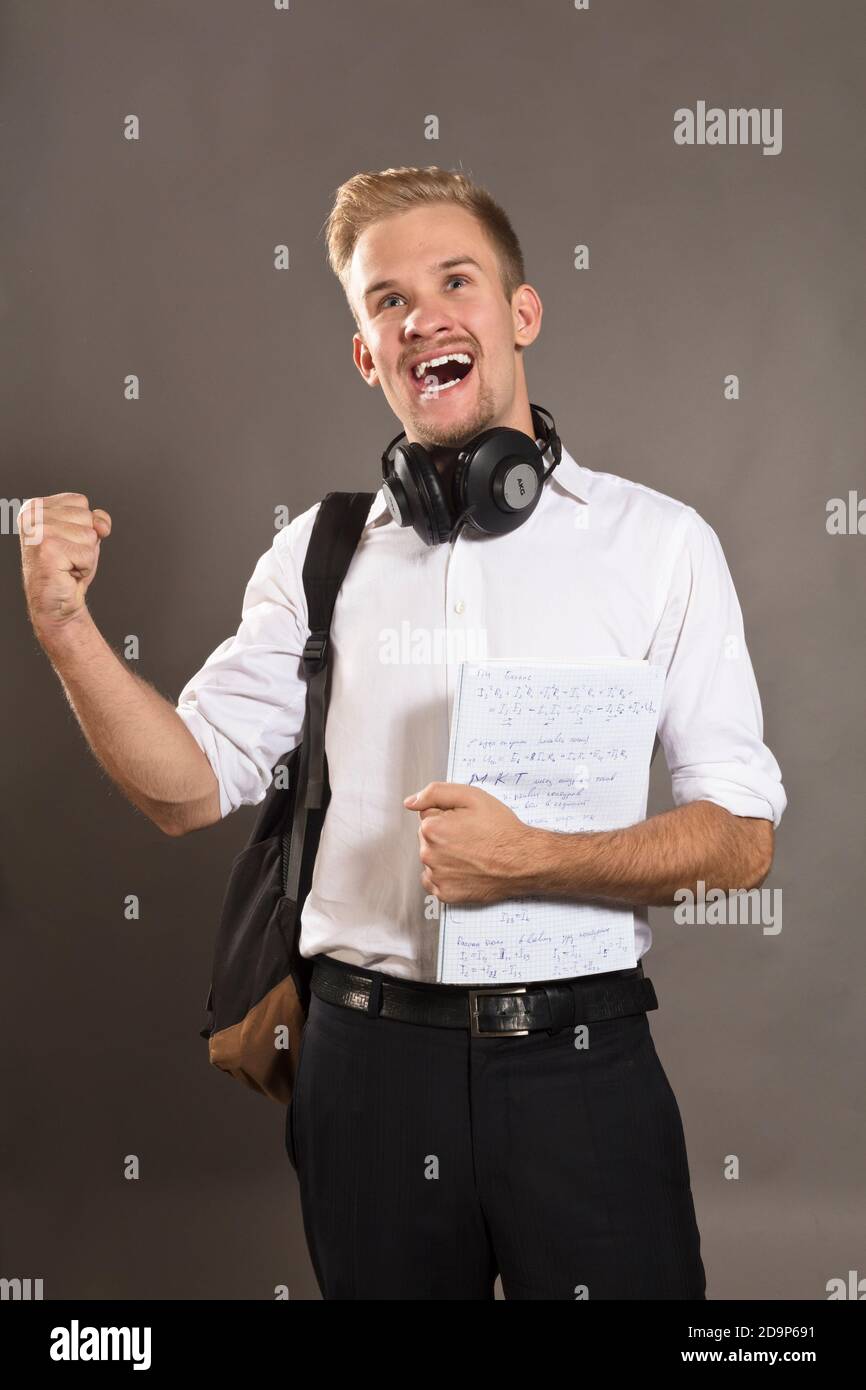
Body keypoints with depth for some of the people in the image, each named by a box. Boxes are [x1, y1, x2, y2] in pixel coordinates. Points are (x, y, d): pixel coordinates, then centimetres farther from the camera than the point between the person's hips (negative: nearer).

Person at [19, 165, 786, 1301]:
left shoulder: (657, 541, -1)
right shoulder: (320, 554, 5)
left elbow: (741, 837, -4)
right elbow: (190, 788, 5)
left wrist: (533, 862, -19)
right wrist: (67, 629, -8)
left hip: (579, 1066, -1)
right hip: (373, 1068, 2)